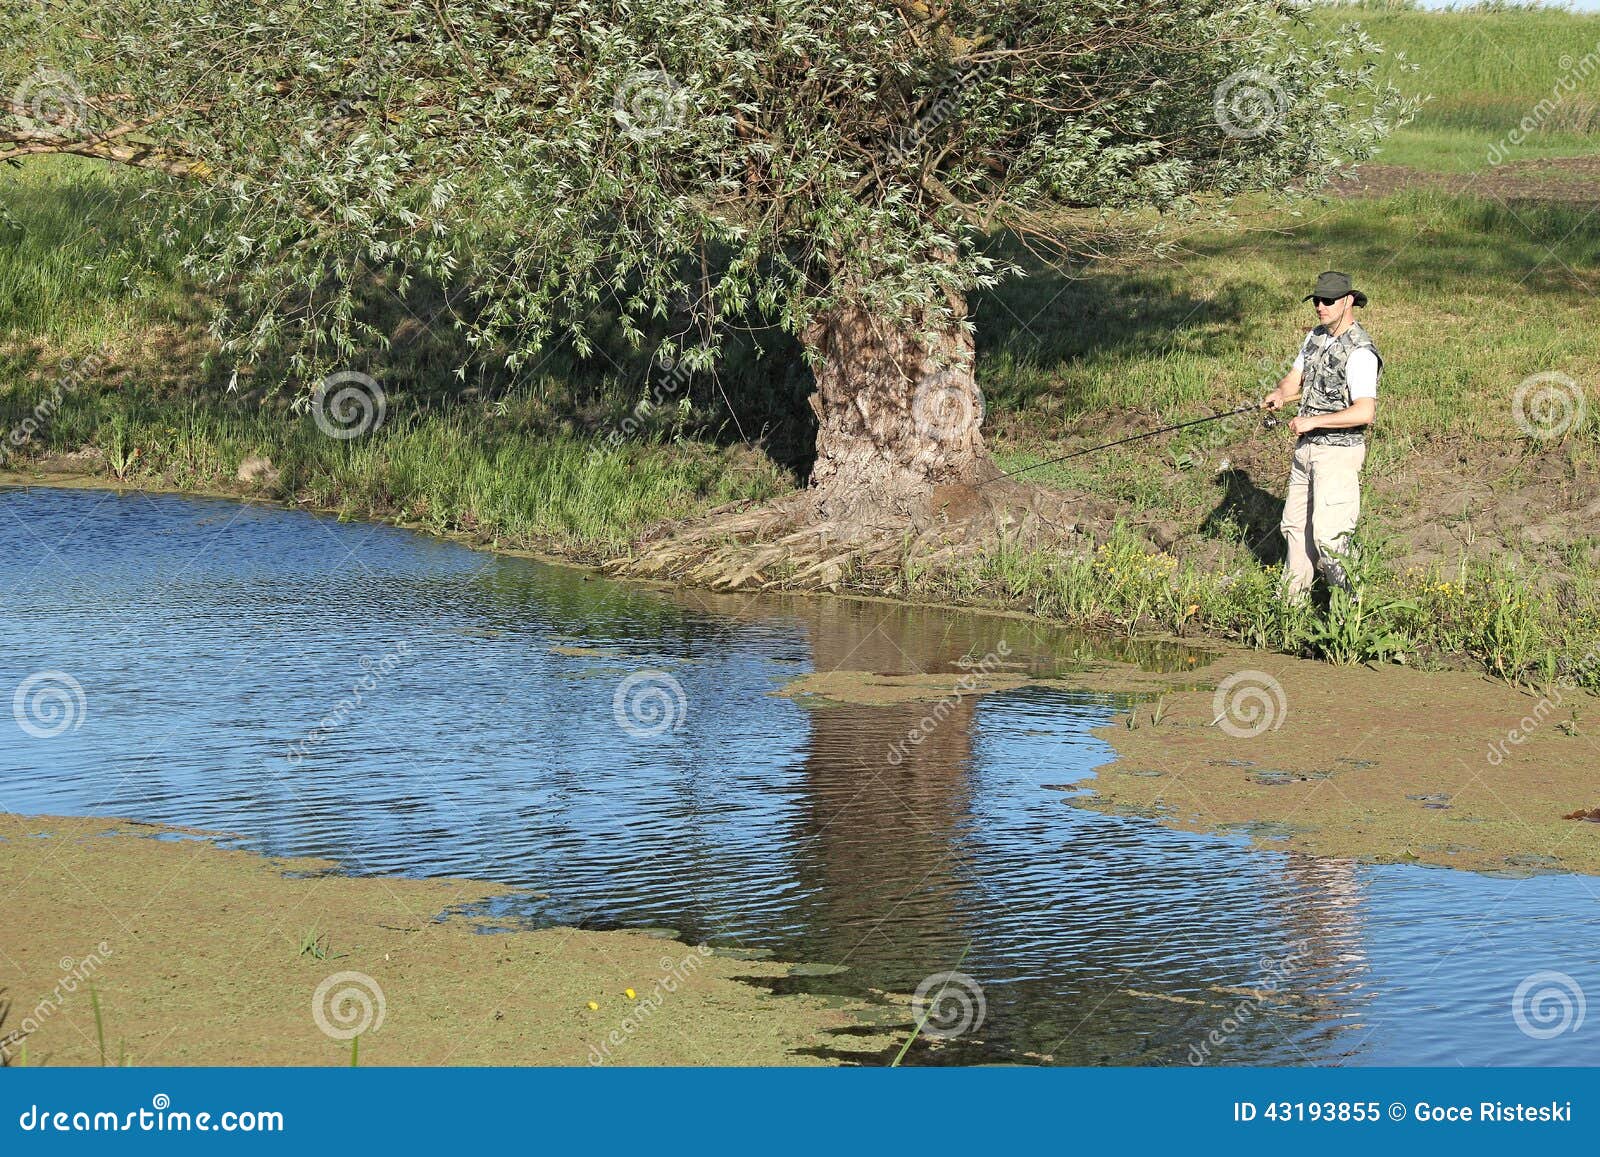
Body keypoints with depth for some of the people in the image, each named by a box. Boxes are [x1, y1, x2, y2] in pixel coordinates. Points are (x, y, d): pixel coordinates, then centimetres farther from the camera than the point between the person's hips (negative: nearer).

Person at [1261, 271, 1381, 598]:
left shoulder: (1360, 352, -20)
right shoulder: (1316, 337, 8)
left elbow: (1365, 412, -28)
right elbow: (1295, 380, 16)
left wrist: (1313, 421, -24)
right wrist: (1279, 395, -7)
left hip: (1339, 451, -9)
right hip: (1306, 448, 9)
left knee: (1328, 534, -11)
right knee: (1295, 524, 17)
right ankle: (1292, 597, 29)